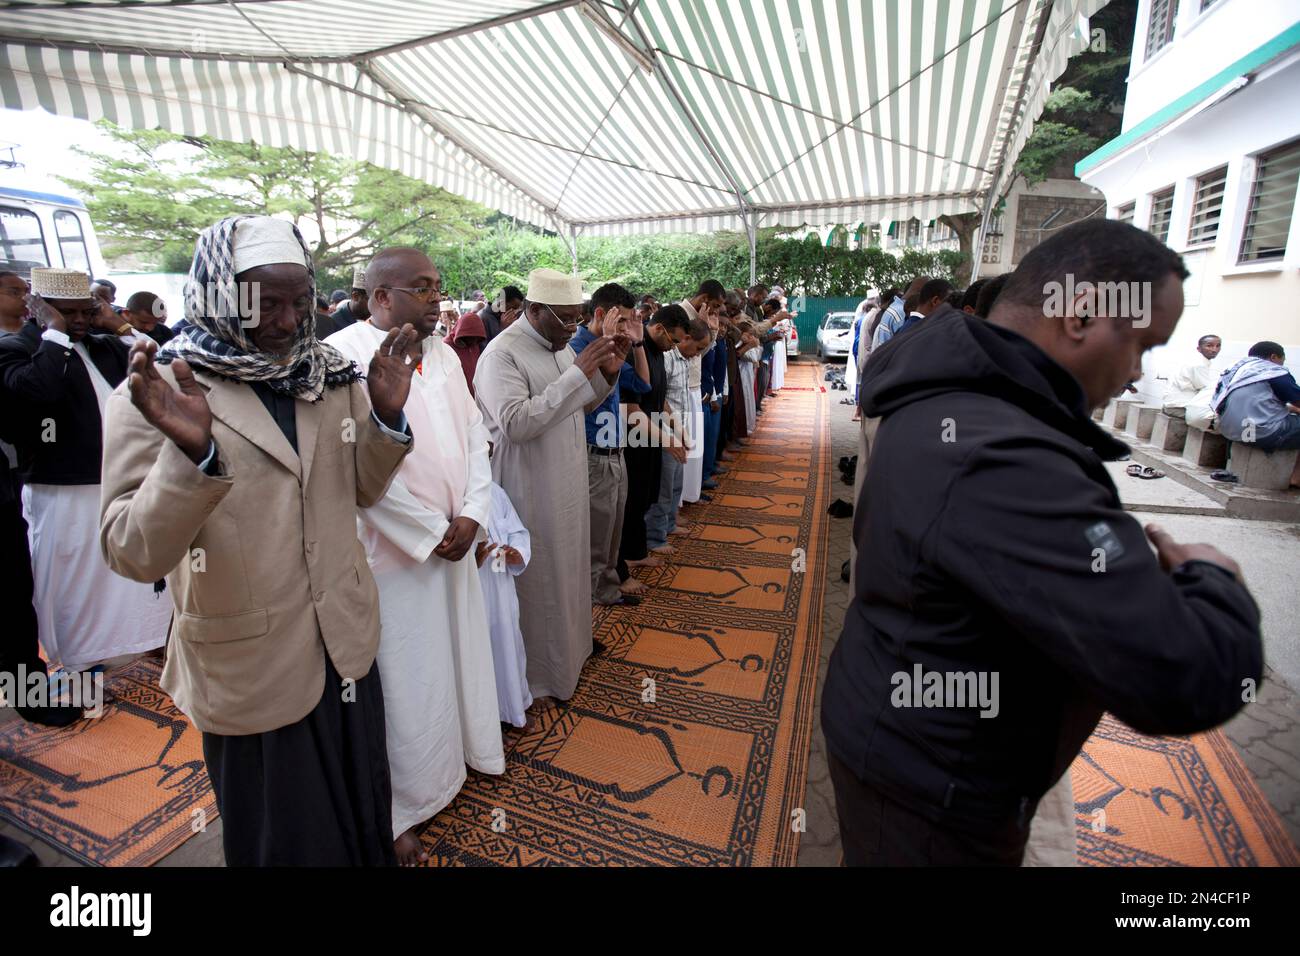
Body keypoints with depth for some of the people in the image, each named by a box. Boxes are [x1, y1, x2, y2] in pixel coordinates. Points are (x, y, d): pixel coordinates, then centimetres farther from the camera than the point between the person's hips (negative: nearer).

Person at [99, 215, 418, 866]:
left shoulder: (327, 375, -1)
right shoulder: (156, 396, -15)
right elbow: (133, 555, -20)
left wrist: (385, 416, -13)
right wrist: (191, 453, -37)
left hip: (348, 647, 4)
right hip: (252, 673, -4)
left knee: (365, 818, 26)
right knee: (285, 840, 22)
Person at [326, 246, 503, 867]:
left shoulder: (442, 354, 7)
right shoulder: (342, 355, -14)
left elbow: (475, 435, 6)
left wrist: (470, 515, -6)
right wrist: (431, 531, -15)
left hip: (455, 541, 6)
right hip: (393, 551, -6)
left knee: (459, 650, 20)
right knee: (401, 678, 8)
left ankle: (465, 746, 45)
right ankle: (398, 810, 29)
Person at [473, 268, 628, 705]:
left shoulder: (559, 344, 8)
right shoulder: (502, 354, -18)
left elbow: (582, 403, 18)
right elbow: (515, 423, -30)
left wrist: (606, 372, -3)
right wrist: (576, 373, -29)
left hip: (567, 483, 8)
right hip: (531, 492, -8)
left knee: (567, 567, 21)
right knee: (537, 580, 6)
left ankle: (571, 642, 43)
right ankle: (540, 670, 27)